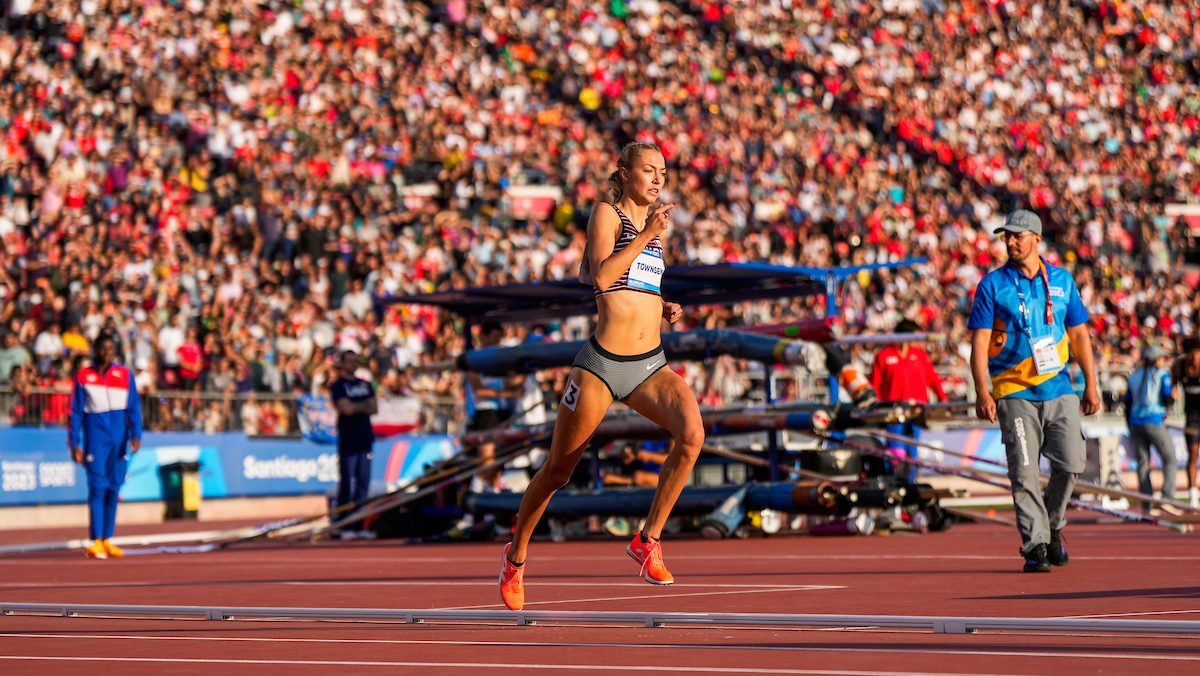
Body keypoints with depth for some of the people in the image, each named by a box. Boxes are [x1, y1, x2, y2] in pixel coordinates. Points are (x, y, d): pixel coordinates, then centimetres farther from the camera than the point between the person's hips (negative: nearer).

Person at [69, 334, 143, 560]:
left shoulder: (125, 375, 8)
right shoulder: (83, 376, 4)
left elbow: (133, 407, 5)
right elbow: (76, 412, 5)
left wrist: (136, 434, -9)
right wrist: (75, 444, -1)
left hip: (119, 439, 3)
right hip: (95, 437, -3)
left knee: (113, 488, 4)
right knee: (97, 486, -11)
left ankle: (107, 540, 10)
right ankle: (95, 542, -15)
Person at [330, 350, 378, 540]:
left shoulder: (365, 385, 17)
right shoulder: (337, 386, -3)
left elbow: (374, 409, 7)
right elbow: (347, 409, -14)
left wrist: (356, 407, -9)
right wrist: (364, 405, 1)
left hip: (365, 439, 6)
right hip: (348, 440, -6)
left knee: (363, 483, 6)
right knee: (346, 484, -7)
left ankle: (359, 526, 10)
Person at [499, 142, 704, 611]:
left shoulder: (656, 226, 16)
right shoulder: (607, 214, -2)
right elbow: (603, 277, -18)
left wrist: (666, 309, 10)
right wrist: (648, 236, -18)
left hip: (651, 365, 5)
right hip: (601, 364, -5)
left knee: (692, 434, -25)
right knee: (558, 471, 7)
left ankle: (649, 540, -13)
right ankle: (516, 555, 30)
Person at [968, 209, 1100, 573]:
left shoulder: (1062, 280, 10)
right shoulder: (992, 284, 1)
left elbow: (1079, 334, 15)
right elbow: (979, 341, -4)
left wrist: (1091, 385, 8)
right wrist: (982, 392, -14)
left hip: (1059, 389, 2)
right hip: (1015, 393, -2)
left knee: (1071, 462, -7)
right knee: (1024, 473, -6)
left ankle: (1053, 526, 17)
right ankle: (1035, 544, 2)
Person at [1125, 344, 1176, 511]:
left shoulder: (1134, 376, 16)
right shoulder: (1162, 374, 0)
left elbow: (1128, 403, 15)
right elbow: (1168, 399, -9)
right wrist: (1173, 396, 14)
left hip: (1135, 422, 5)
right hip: (1154, 421, -5)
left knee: (1142, 464, 5)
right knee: (1170, 459, 4)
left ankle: (1146, 504, -1)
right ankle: (1167, 497, -11)